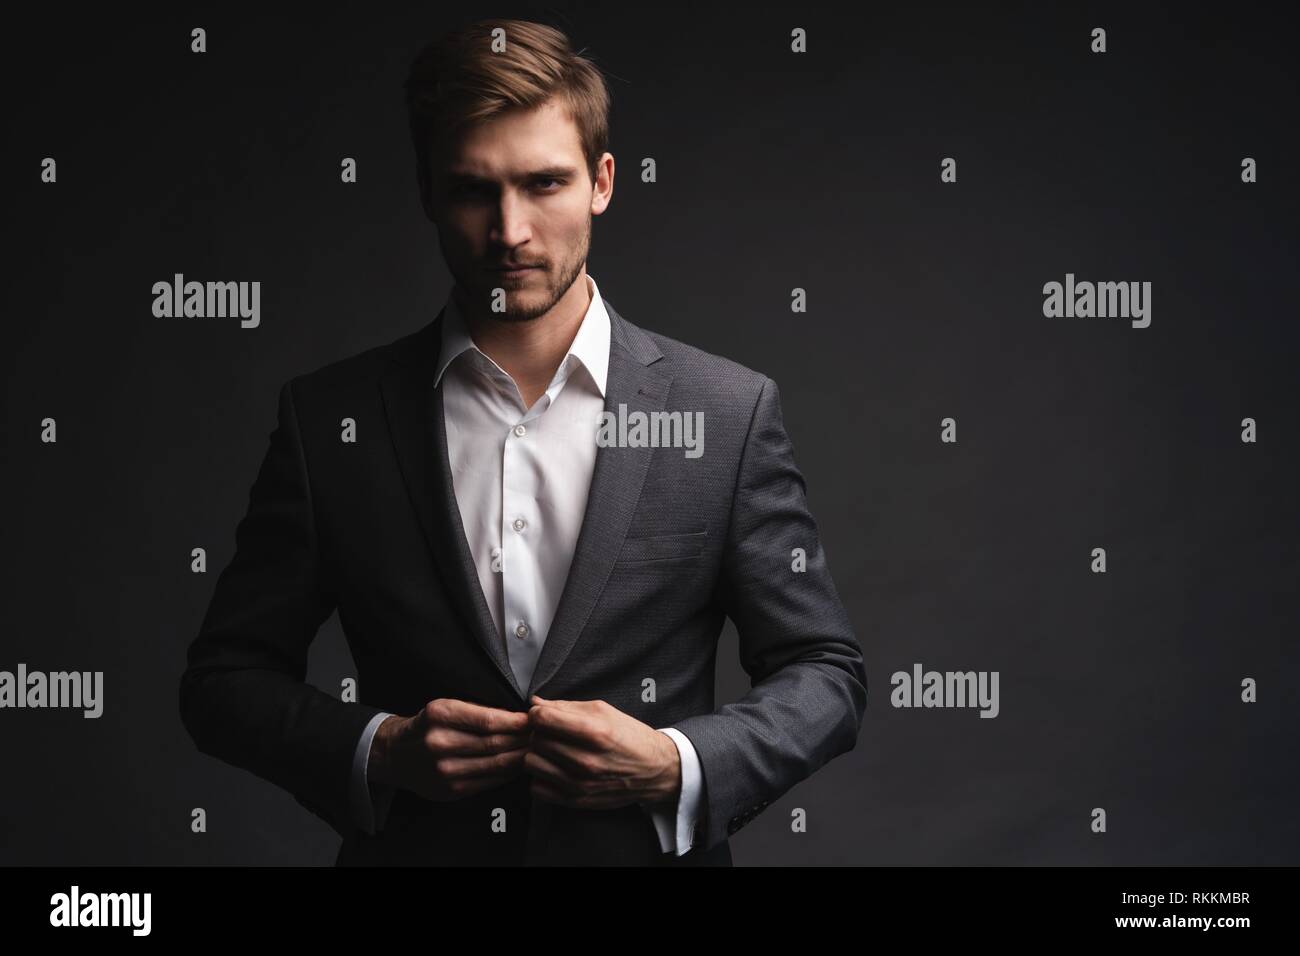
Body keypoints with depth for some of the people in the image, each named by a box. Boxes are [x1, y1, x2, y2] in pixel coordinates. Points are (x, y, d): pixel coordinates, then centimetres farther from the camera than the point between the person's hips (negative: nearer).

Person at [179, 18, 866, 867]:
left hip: (649, 845, 0)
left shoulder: (730, 411, -7)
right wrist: (375, 752, -16)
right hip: (411, 845, 1)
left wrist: (677, 766, -18)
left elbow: (826, 674, -3)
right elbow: (226, 677, 0)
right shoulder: (330, 416, -5)